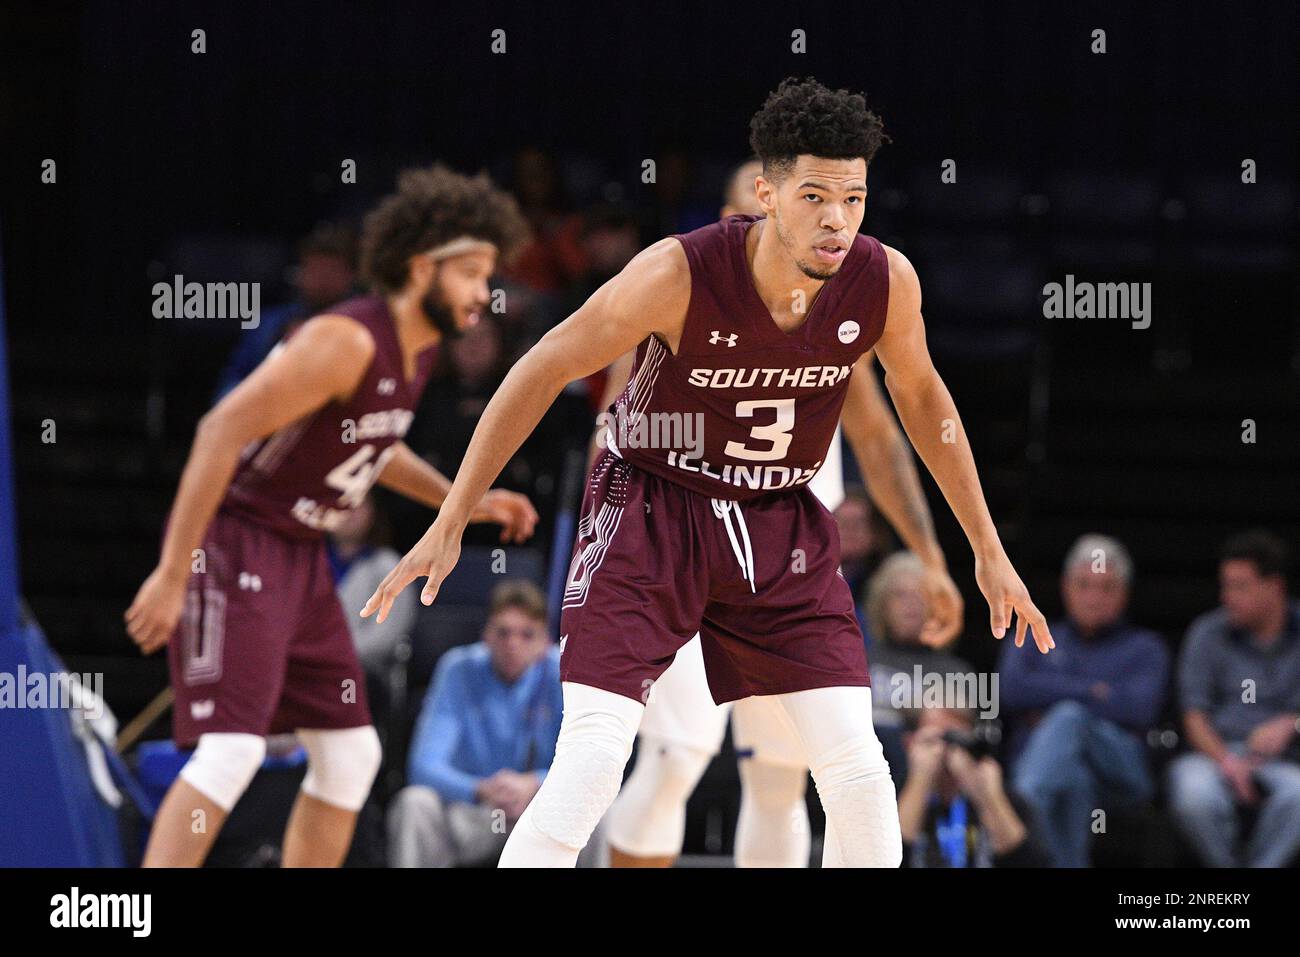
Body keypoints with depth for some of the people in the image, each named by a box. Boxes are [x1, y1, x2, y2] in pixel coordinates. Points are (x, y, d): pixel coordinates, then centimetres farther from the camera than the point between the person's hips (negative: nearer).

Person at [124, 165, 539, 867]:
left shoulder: (419, 348, 8)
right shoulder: (348, 341, -22)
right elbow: (223, 429, -26)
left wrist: (461, 502, 17)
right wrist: (172, 573, -27)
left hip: (300, 557, 10)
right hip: (235, 544, -10)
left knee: (350, 754, 10)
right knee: (231, 750, -21)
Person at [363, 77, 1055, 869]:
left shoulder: (886, 283, -15)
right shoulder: (680, 274, -26)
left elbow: (920, 396, 7)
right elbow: (544, 371, -15)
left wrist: (988, 549, 12)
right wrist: (450, 524, -14)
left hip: (781, 521, 4)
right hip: (653, 509, -4)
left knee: (855, 761, -2)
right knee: (593, 755, -17)